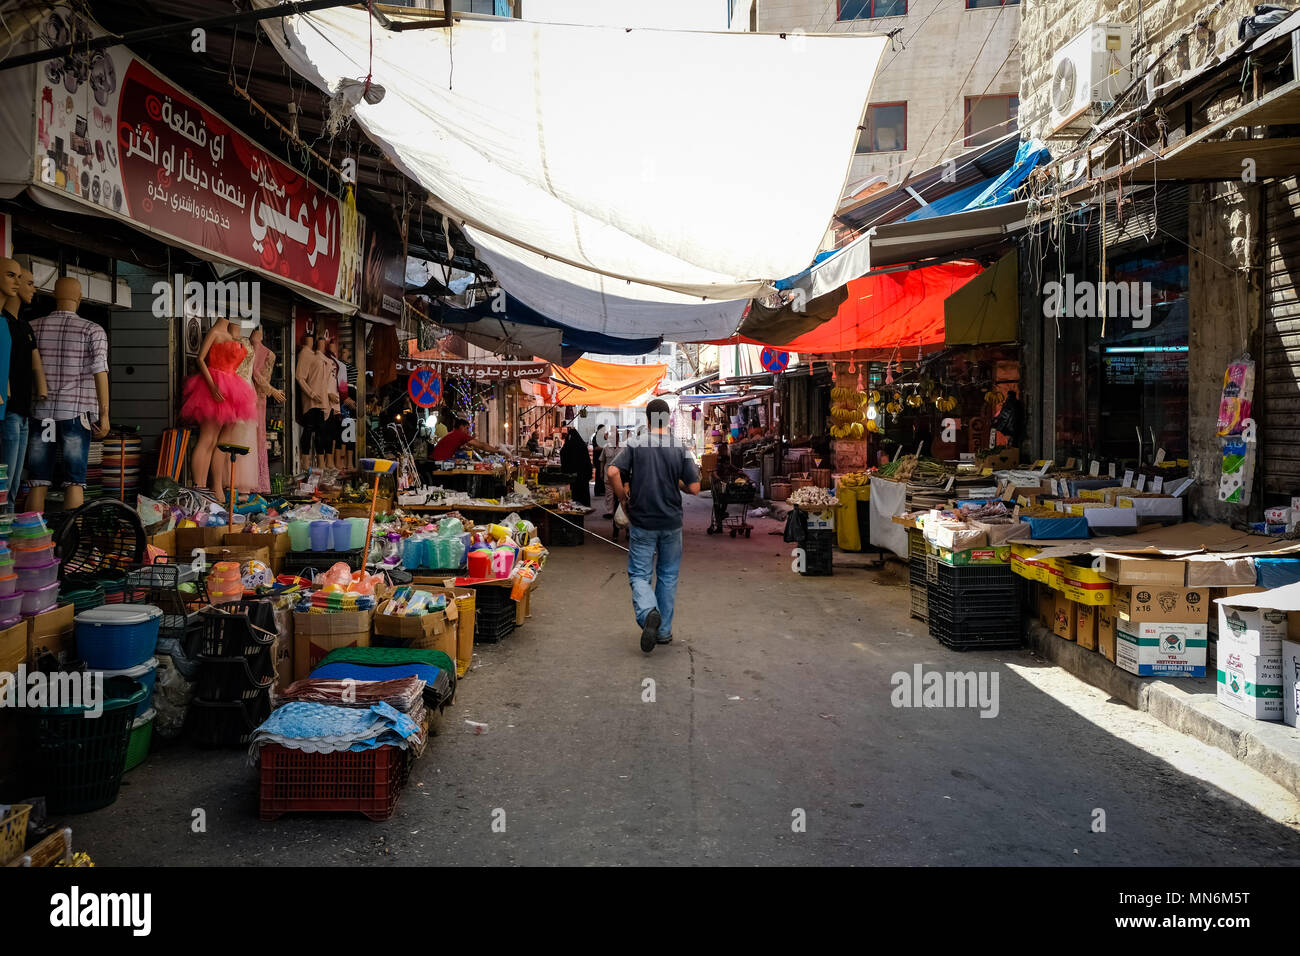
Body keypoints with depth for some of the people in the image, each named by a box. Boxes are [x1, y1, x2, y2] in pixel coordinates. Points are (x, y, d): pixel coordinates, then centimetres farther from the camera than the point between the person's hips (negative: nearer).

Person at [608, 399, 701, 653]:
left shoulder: (635, 446, -5)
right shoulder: (680, 449, -3)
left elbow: (613, 472, -18)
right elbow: (694, 488, -6)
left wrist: (623, 498, -2)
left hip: (642, 522, -1)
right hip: (671, 523, 1)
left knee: (639, 575, 6)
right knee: (668, 576, 14)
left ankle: (648, 611, -23)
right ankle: (664, 631, 19)